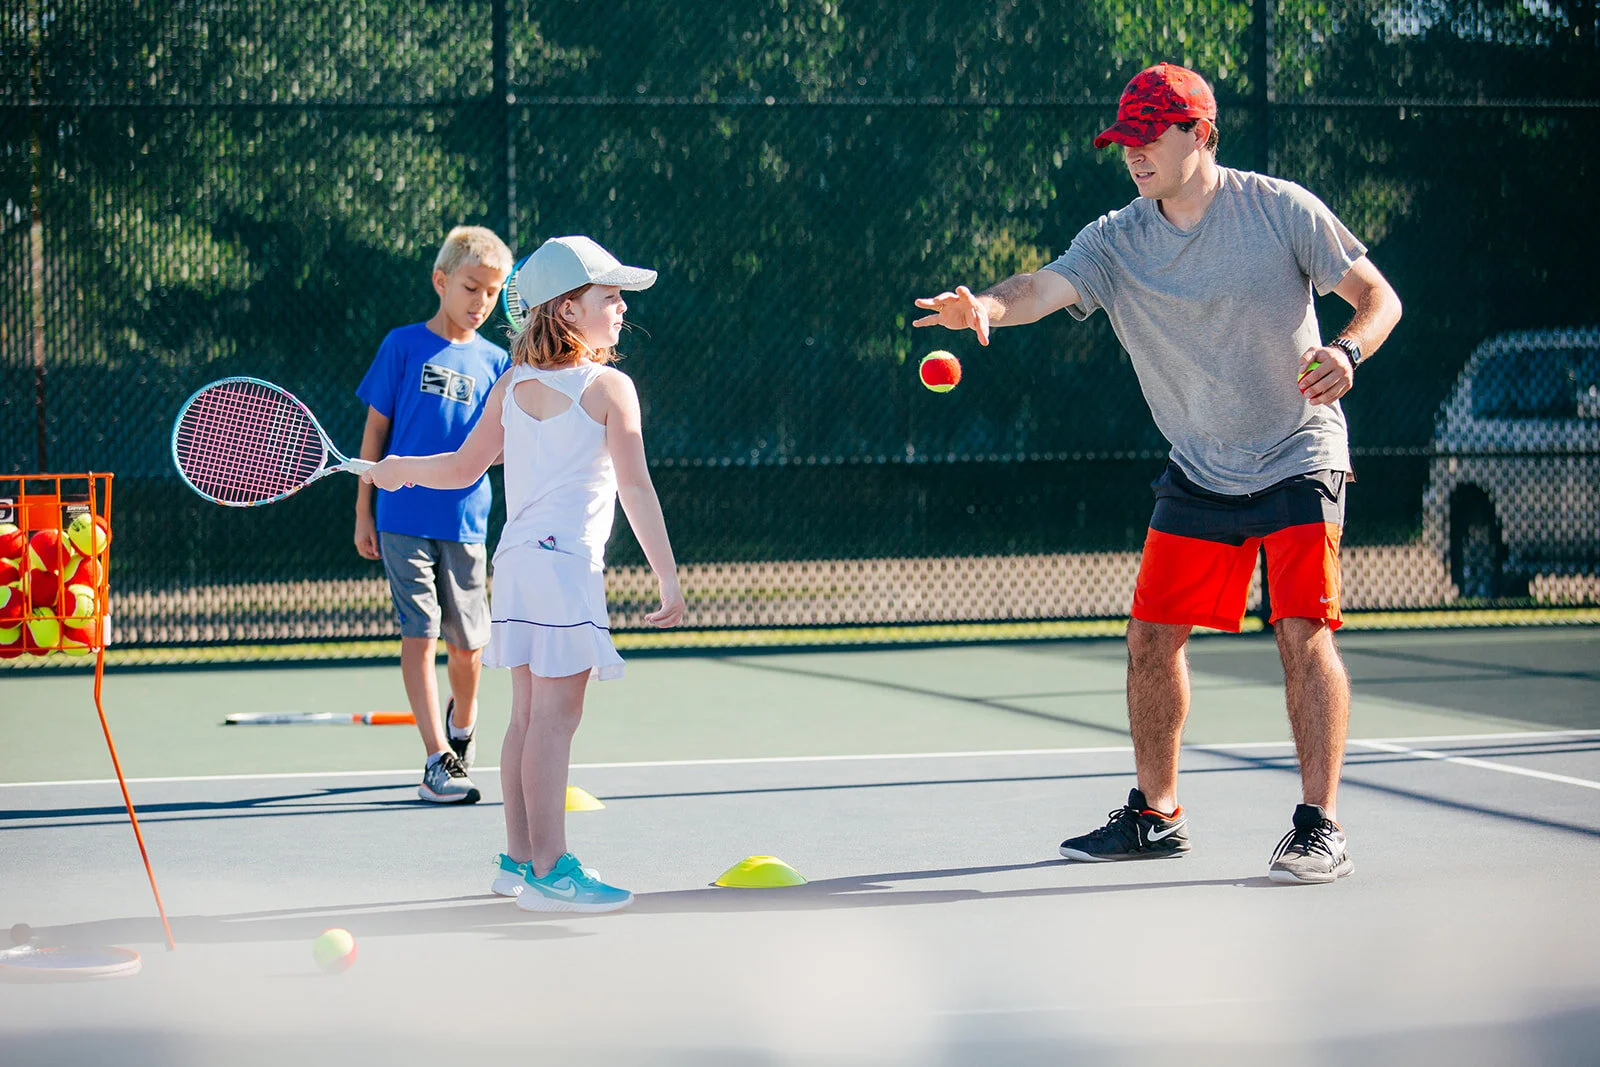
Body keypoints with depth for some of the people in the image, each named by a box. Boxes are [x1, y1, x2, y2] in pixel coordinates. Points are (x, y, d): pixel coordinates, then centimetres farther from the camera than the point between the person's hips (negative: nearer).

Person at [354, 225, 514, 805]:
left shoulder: (494, 362, 7)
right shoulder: (403, 345, 1)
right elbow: (376, 430, 4)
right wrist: (363, 512, 3)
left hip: (465, 522, 2)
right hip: (405, 518, -2)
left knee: (468, 642, 8)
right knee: (420, 634, -7)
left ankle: (462, 729, 36)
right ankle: (438, 760, -7)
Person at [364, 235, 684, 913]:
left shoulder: (512, 386, 11)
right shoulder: (610, 388, -7)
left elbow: (463, 468, 18)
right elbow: (636, 489, -11)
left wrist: (396, 468, 37)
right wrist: (668, 576, -9)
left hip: (516, 560, 8)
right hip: (567, 561, -8)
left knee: (529, 717, 13)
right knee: (554, 718, -9)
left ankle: (519, 858, 19)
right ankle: (549, 870, -10)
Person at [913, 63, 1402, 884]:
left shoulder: (1282, 211, -11)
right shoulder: (1115, 242, -4)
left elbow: (1378, 297, -5)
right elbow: (1043, 288, -22)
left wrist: (1347, 353, -26)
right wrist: (989, 306, -45)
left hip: (1298, 462, -4)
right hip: (1197, 474, 4)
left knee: (1303, 632, -16)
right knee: (1152, 636, 3)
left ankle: (1319, 828, -12)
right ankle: (1155, 814, 19)